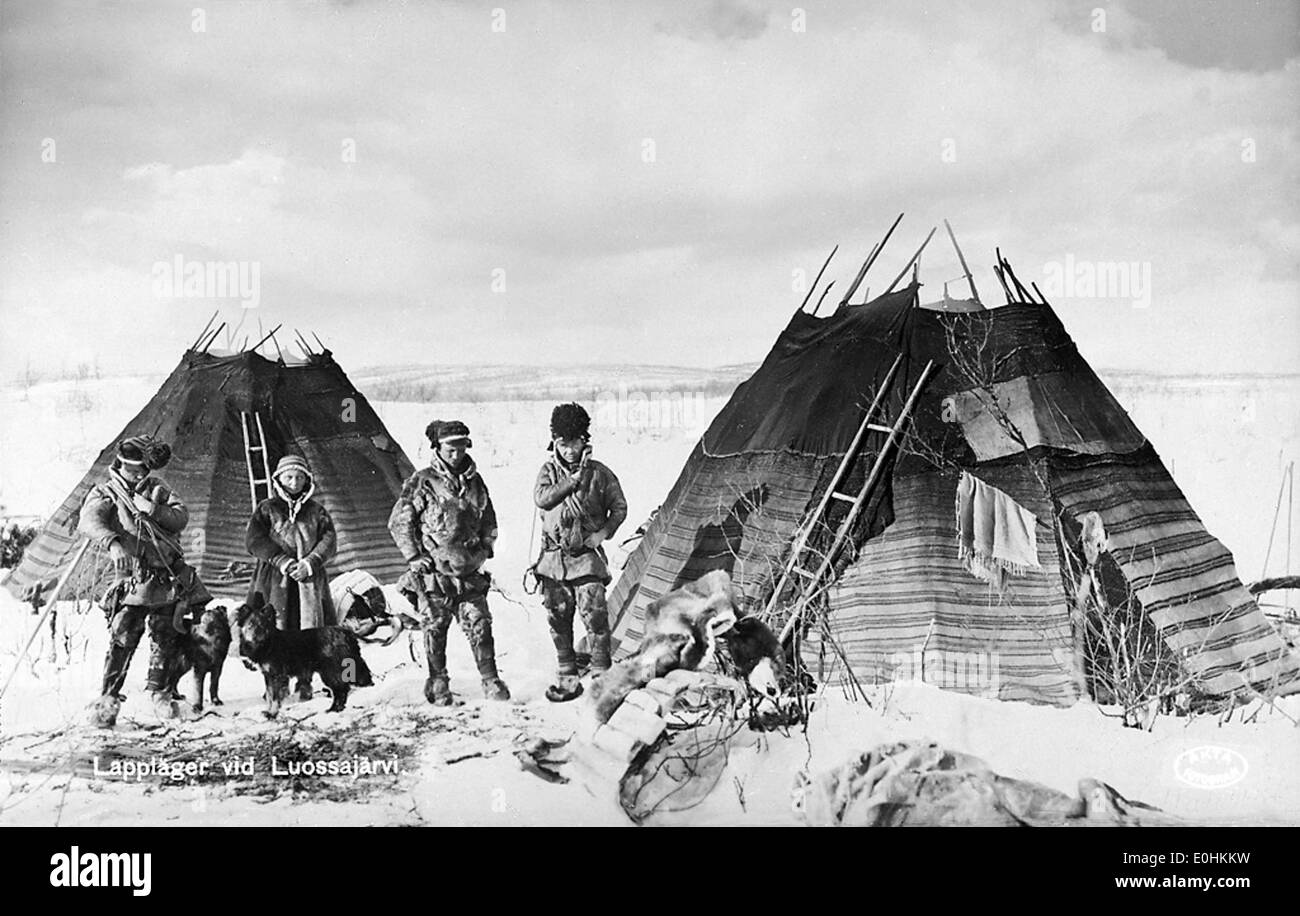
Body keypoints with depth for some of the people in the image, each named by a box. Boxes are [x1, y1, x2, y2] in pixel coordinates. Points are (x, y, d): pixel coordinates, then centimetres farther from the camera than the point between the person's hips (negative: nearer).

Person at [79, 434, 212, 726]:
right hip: (133, 578, -4)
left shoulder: (157, 490, 16)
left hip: (169, 578, 4)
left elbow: (182, 516, 5)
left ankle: (160, 692, 21)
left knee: (168, 638, 6)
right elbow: (88, 520, -16)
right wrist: (113, 543, -35)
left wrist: (155, 510, -12)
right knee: (122, 639, -13)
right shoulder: (105, 493, 4)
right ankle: (108, 699, -5)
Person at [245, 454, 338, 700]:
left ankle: (305, 682, -2)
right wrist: (283, 561, -12)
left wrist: (310, 563, -11)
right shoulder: (267, 509, 11)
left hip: (309, 578, 1)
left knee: (308, 631, -6)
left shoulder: (316, 510, 15)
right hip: (275, 578, -1)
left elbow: (328, 541, 6)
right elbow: (254, 540, -1)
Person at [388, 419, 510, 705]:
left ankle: (491, 681, 2)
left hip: (469, 571, 3)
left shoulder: (475, 482, 11)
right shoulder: (423, 481, -2)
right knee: (435, 628, 2)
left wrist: (484, 550, 11)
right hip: (433, 570, -3)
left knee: (479, 625, -2)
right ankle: (438, 686, 11)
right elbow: (398, 522, -1)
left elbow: (489, 523, 24)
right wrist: (415, 557, -6)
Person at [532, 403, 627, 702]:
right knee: (558, 620, 7)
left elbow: (619, 507, 9)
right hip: (553, 557, 3)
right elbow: (541, 498, -13)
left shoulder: (600, 473, 2)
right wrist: (573, 480, -18)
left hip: (587, 557, -2)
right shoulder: (549, 471, 6)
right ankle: (567, 679, 18)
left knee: (594, 615, -12)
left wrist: (604, 532, -5)